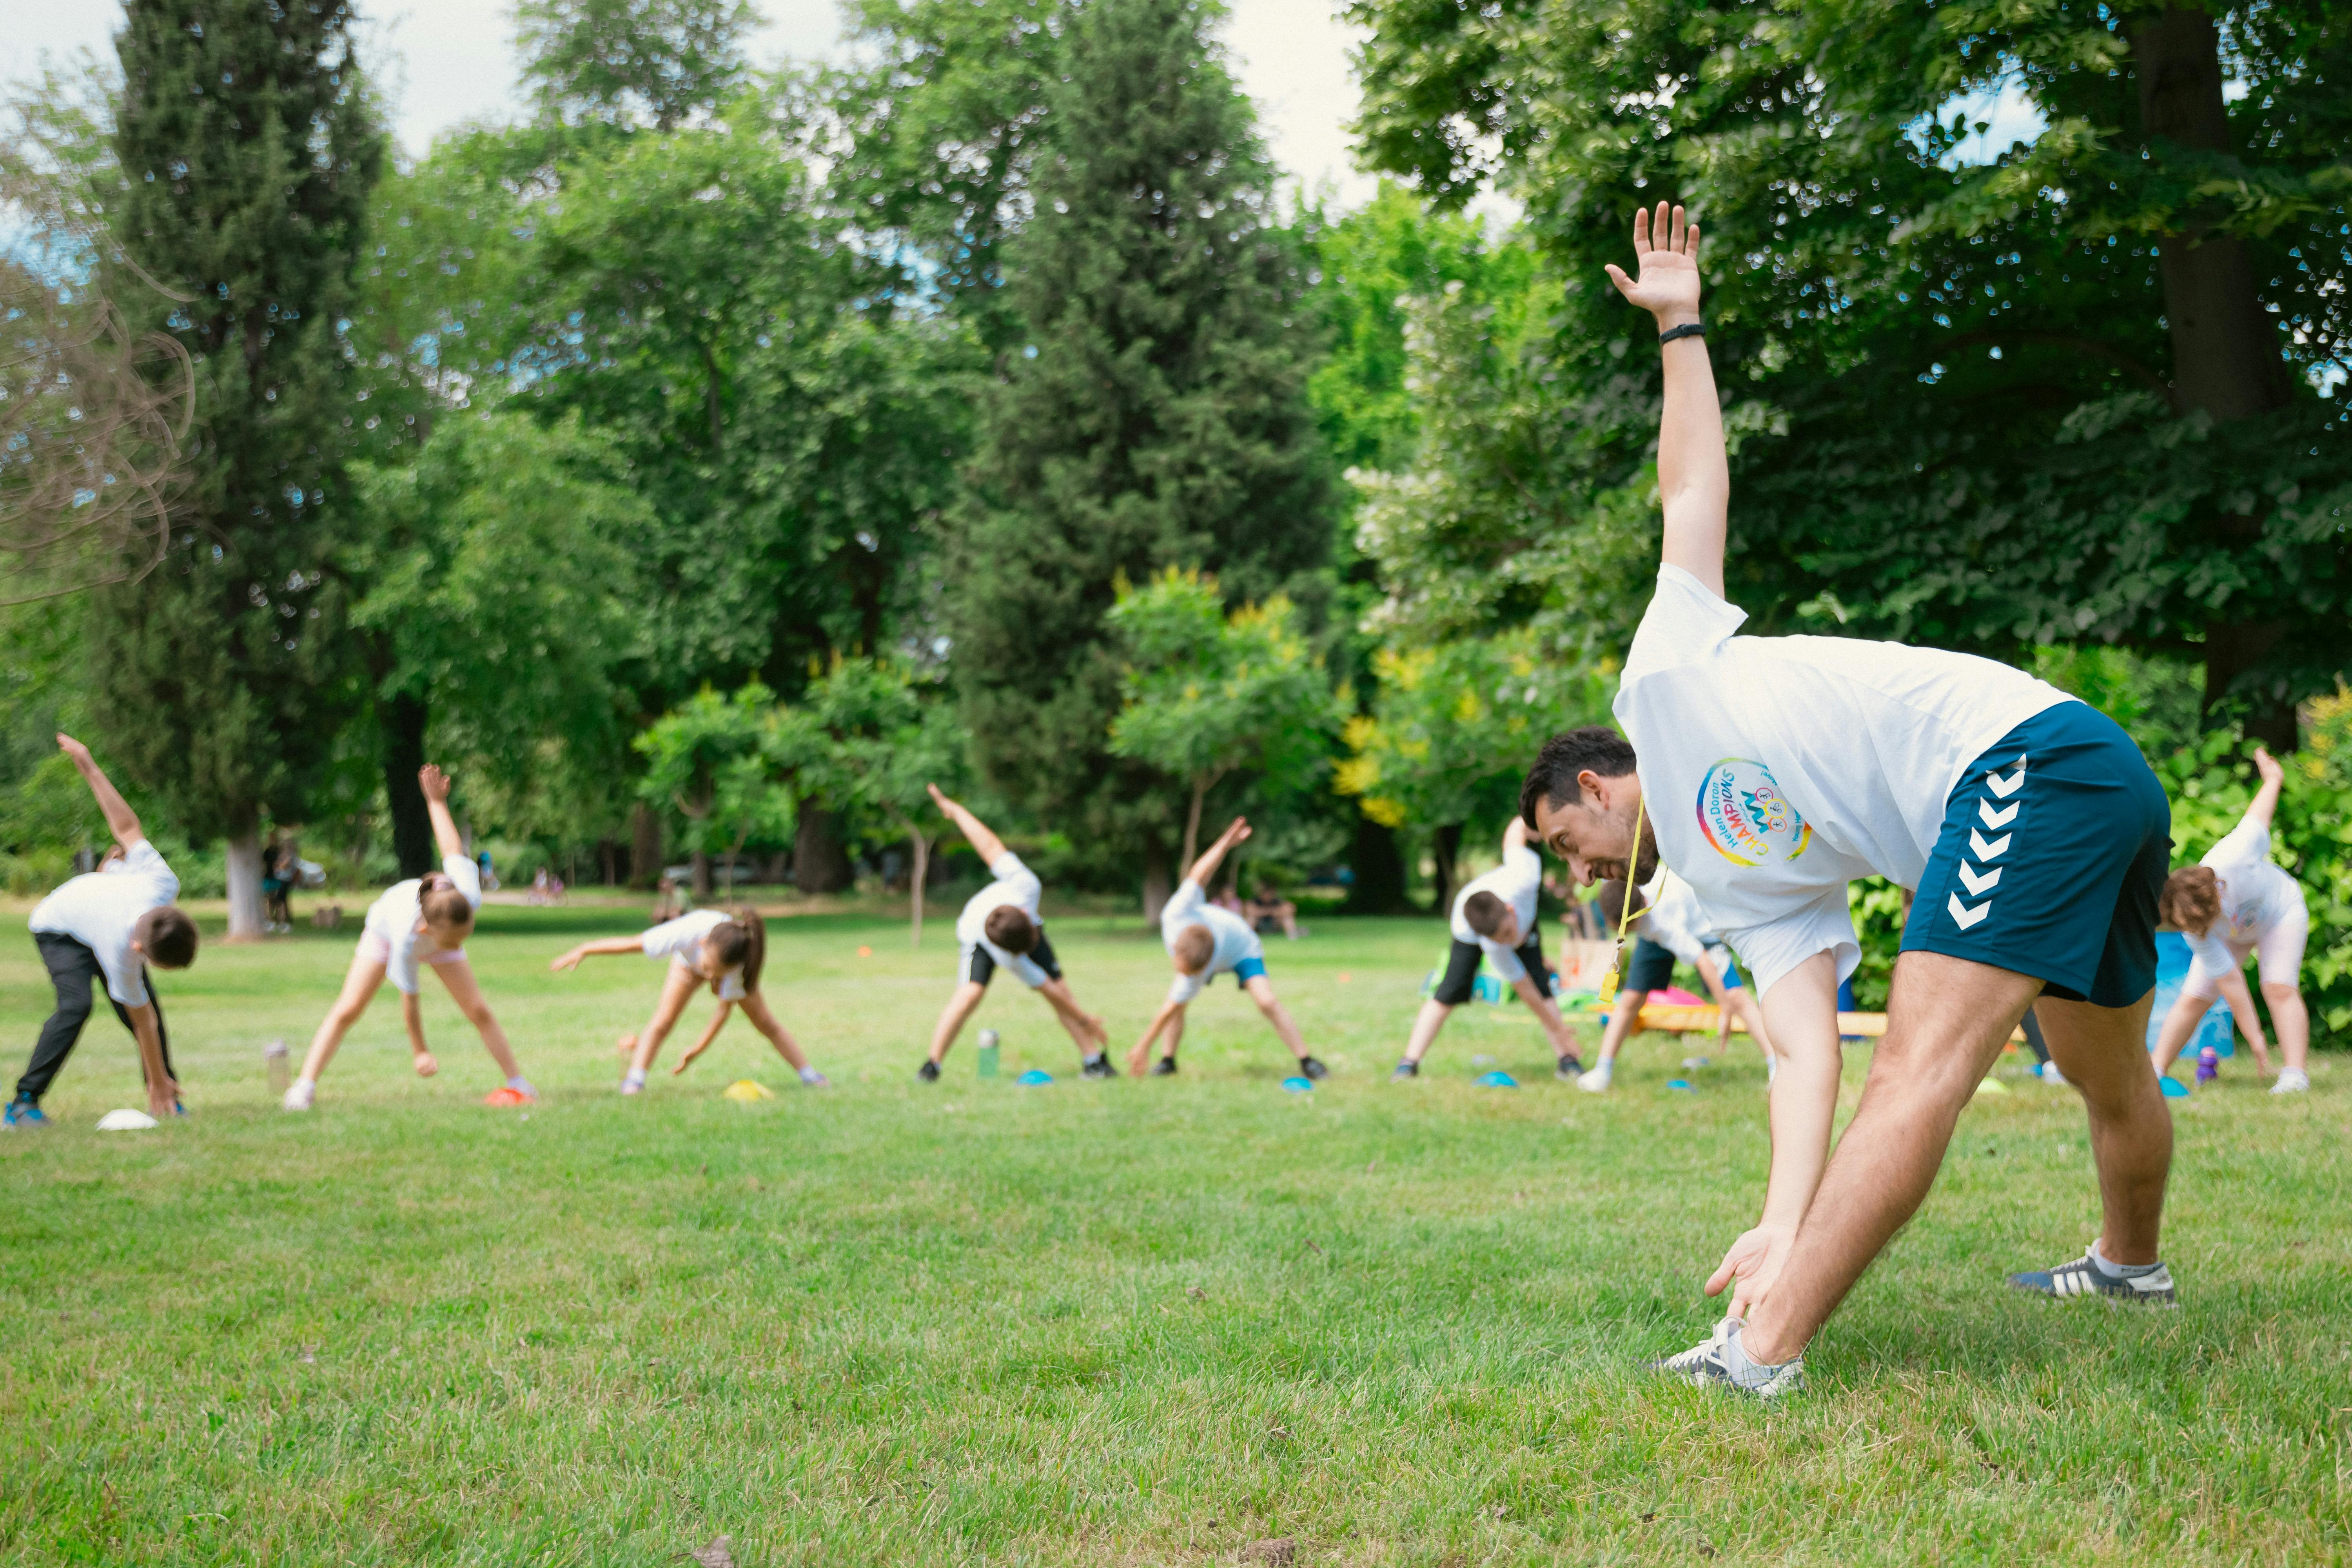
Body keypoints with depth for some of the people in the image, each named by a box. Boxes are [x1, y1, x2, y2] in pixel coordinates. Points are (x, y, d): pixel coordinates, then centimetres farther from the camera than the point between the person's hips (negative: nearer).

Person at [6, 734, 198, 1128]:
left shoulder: (163, 885, -35)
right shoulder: (120, 955, -43)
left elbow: (126, 826, -25)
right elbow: (143, 1023, -30)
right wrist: (157, 1080, -19)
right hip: (59, 929, -6)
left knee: (148, 1004, -9)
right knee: (76, 1004, -29)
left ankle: (166, 1100, 2)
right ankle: (24, 1101, -22)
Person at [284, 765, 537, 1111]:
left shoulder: (470, 900, -42)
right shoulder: (406, 941, -46)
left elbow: (453, 849, -26)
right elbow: (410, 1000, -31)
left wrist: (437, 801, -10)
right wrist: (419, 1051, -21)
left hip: (437, 928, 3)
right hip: (384, 927, -3)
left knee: (478, 1011, -5)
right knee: (348, 1010, -12)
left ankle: (520, 1085, 5)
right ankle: (305, 1085, -4)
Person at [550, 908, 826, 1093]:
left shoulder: (739, 963, -44)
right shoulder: (686, 933, -49)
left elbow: (726, 1007, -29)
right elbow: (633, 944, -34)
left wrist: (696, 1051, -24)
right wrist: (583, 951, -27)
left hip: (730, 960, 0)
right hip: (688, 961, 0)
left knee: (766, 1023, 0)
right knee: (663, 1020, -20)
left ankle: (810, 1077, 11)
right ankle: (634, 1080, -17)